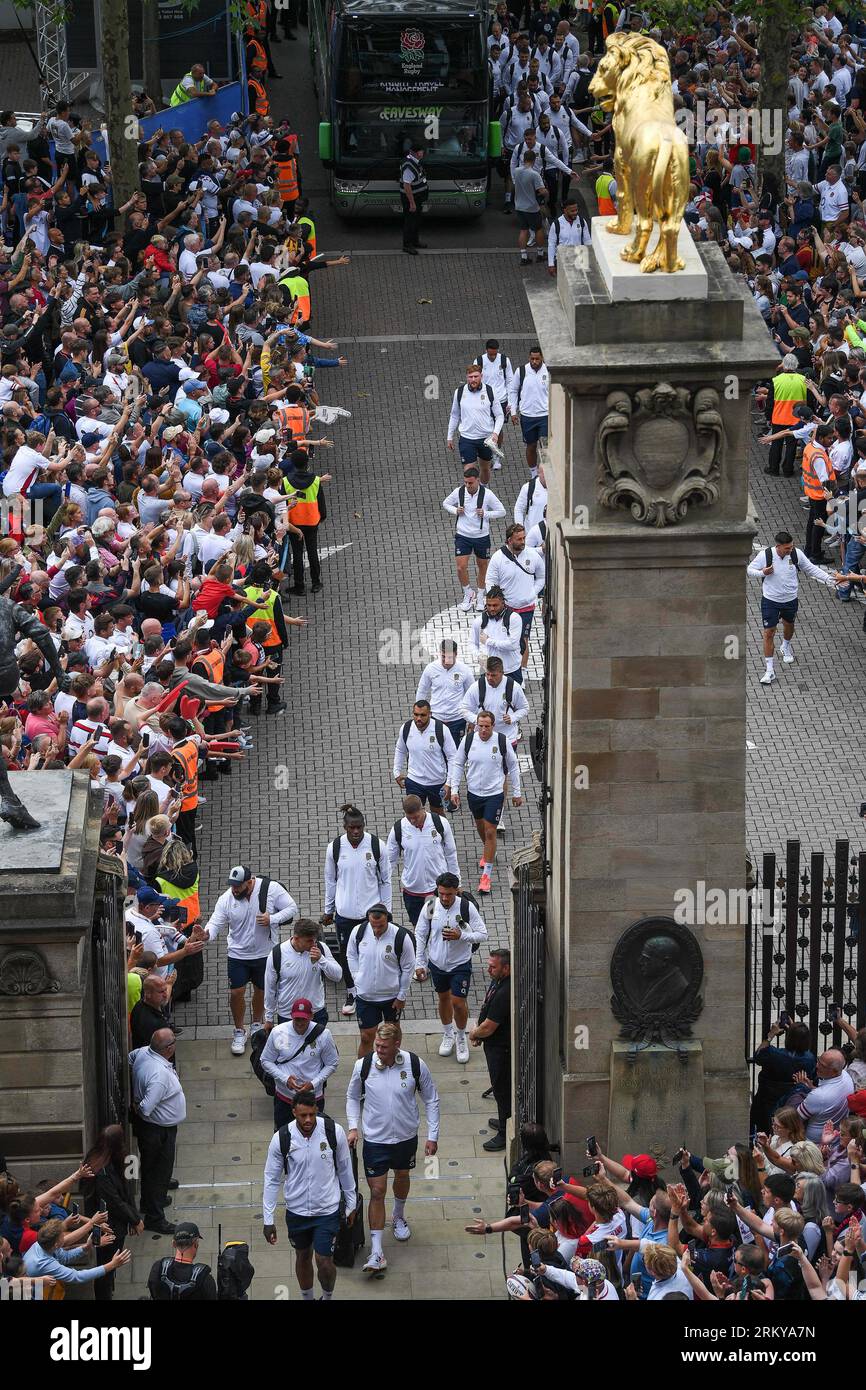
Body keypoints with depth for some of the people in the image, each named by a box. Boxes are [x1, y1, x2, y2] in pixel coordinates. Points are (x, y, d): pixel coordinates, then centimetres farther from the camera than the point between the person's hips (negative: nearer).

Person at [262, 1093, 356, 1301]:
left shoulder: (334, 1132, -16)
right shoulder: (281, 1139, -17)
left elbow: (345, 1169, 0)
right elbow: (271, 1179, -6)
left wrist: (351, 1204, 9)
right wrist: (268, 1220, -6)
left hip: (328, 1209, -1)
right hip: (296, 1211, 1)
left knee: (324, 1262, 1)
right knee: (303, 1257, 18)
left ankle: (328, 1297, 31)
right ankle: (307, 1298, 42)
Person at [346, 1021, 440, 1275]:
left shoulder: (415, 1065, -16)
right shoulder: (363, 1066, -16)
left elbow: (431, 1099, -2)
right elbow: (353, 1097, 4)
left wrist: (432, 1136, -2)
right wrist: (353, 1126, -8)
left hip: (406, 1137, 2)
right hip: (375, 1138, -2)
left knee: (402, 1177, 25)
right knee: (377, 1192, -4)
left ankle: (398, 1217, 56)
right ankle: (377, 1253, -1)